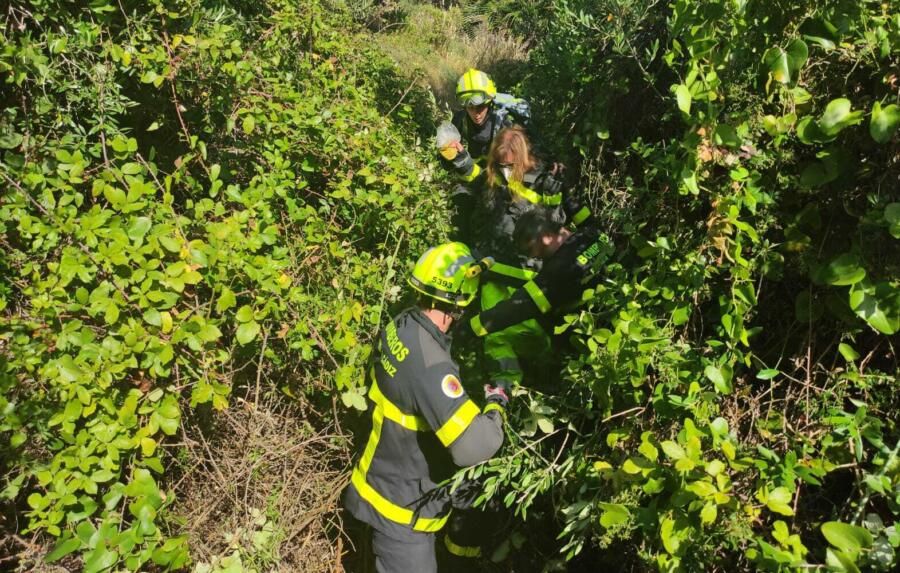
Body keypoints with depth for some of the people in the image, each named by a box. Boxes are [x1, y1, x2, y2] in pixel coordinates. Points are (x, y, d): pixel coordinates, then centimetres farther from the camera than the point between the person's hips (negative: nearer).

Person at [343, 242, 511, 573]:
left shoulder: (401, 326, -9)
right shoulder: (430, 365, -36)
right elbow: (473, 447, -40)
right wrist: (496, 405, -21)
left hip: (384, 482, 8)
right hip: (401, 508, -8)